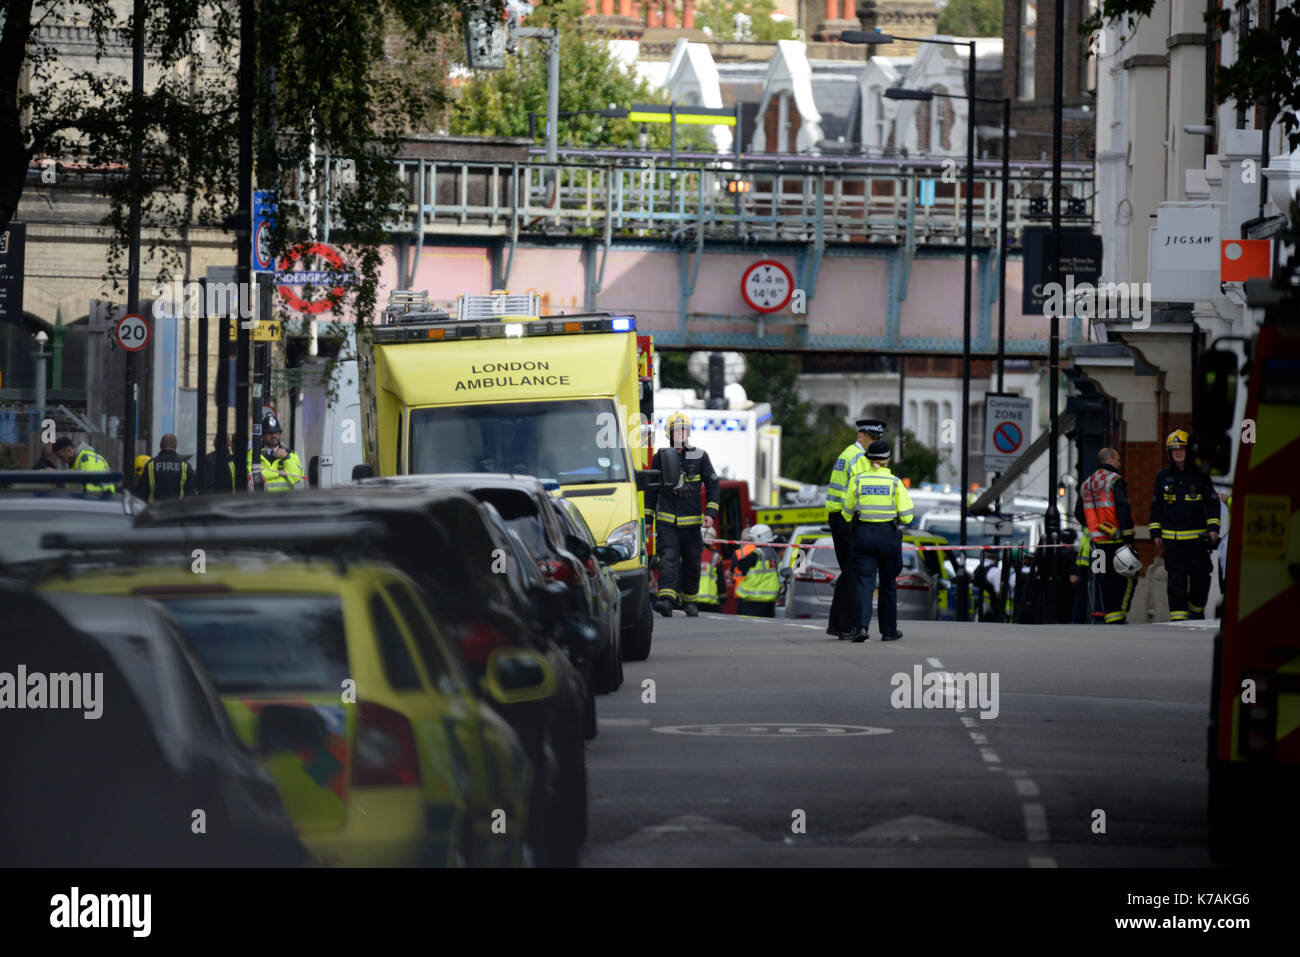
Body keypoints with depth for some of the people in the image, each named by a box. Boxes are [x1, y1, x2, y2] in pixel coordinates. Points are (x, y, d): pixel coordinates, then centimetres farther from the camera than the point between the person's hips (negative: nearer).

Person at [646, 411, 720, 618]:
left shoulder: (700, 457, 3)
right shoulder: (661, 457, 5)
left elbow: (712, 485, 6)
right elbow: (651, 490, 13)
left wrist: (710, 513, -7)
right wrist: (648, 518, 11)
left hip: (691, 521, 1)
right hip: (666, 521, -1)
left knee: (691, 563, 9)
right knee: (668, 559, -17)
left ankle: (690, 601, 26)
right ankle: (666, 600, -29)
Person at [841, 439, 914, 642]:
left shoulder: (857, 481, -2)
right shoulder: (895, 483, -4)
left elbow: (848, 513, 4)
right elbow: (906, 516, -5)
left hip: (863, 535, 0)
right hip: (889, 537, 0)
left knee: (865, 582, -4)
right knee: (888, 584, 14)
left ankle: (861, 626, -24)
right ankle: (888, 630, 22)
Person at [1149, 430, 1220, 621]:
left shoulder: (1199, 475, 4)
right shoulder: (1164, 476, 9)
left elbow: (1212, 503, 7)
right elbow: (1156, 506, 14)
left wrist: (1213, 528, -4)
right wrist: (1156, 534, 7)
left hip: (1197, 537, -1)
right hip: (1171, 538, 1)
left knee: (1200, 577, -2)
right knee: (1176, 580, -3)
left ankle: (1196, 610, 21)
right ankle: (1178, 615, -1)